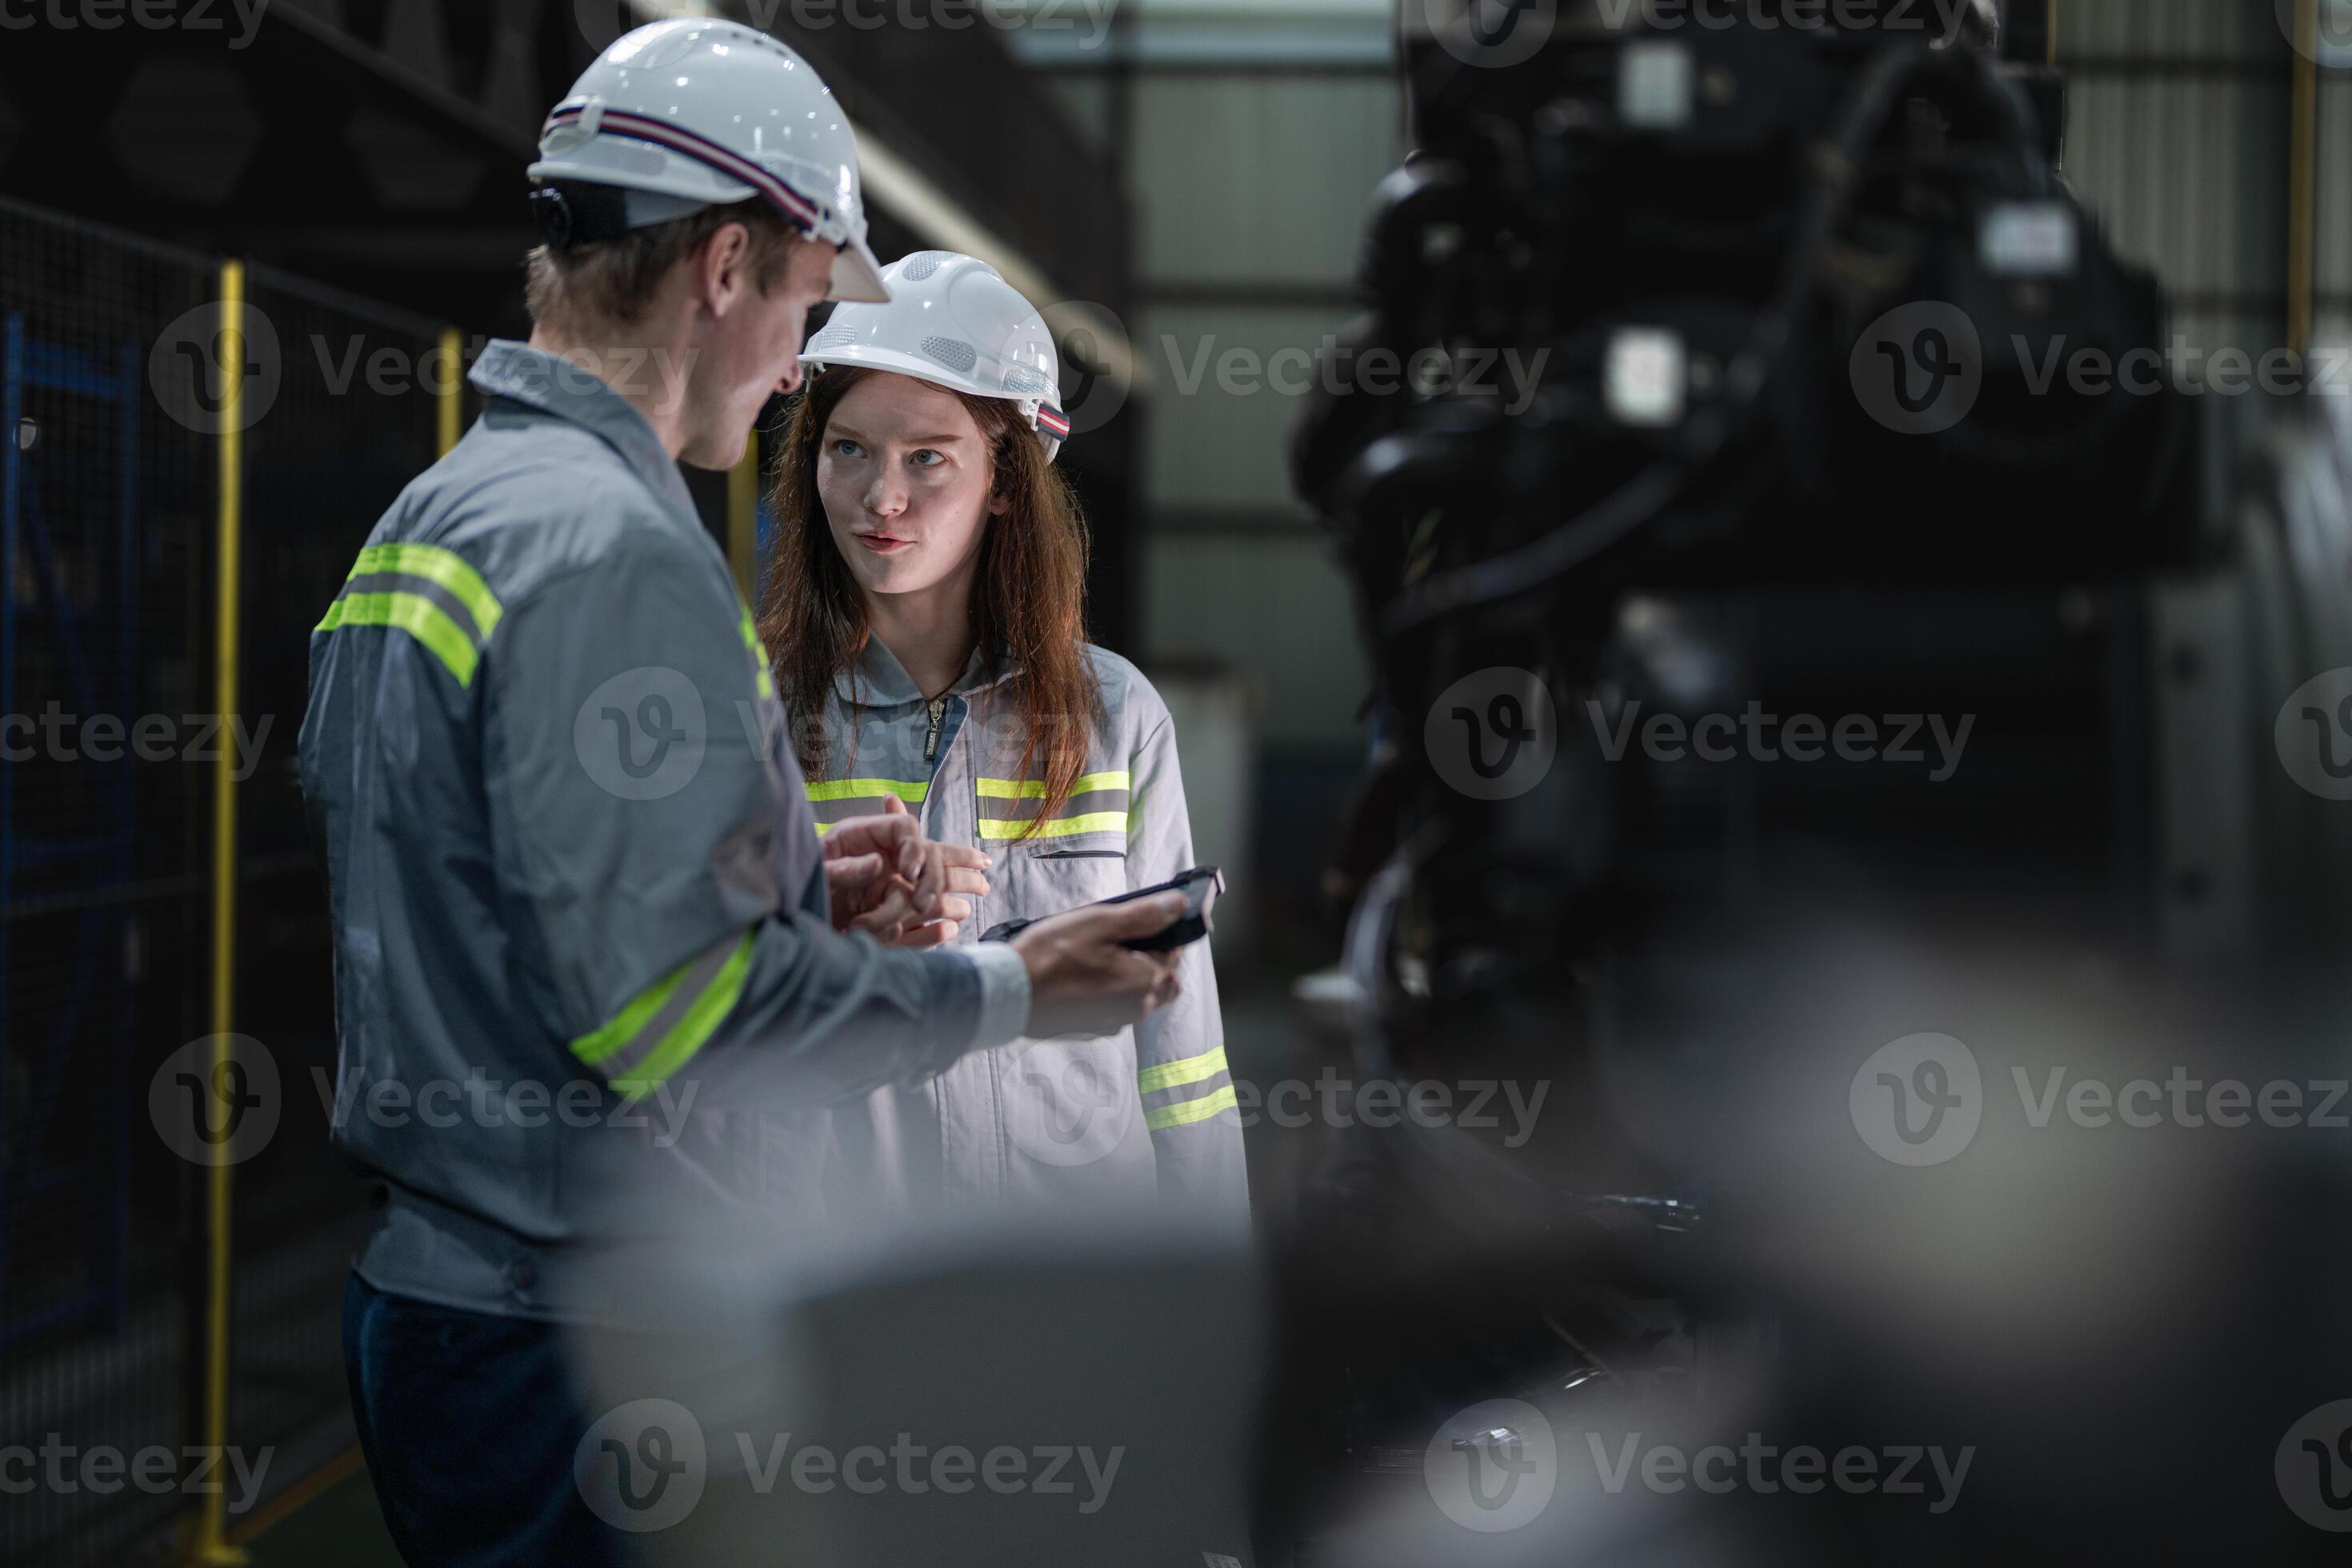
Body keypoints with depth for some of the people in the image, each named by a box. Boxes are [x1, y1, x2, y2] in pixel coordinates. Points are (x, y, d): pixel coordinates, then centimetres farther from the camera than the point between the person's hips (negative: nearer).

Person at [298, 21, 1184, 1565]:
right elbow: (673, 1012, -23)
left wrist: (797, 887, 13)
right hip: (573, 1332, -10)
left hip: (428, 1292, 10)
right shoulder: (607, 546, -18)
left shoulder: (430, 516, 13)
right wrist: (1003, 992, -12)